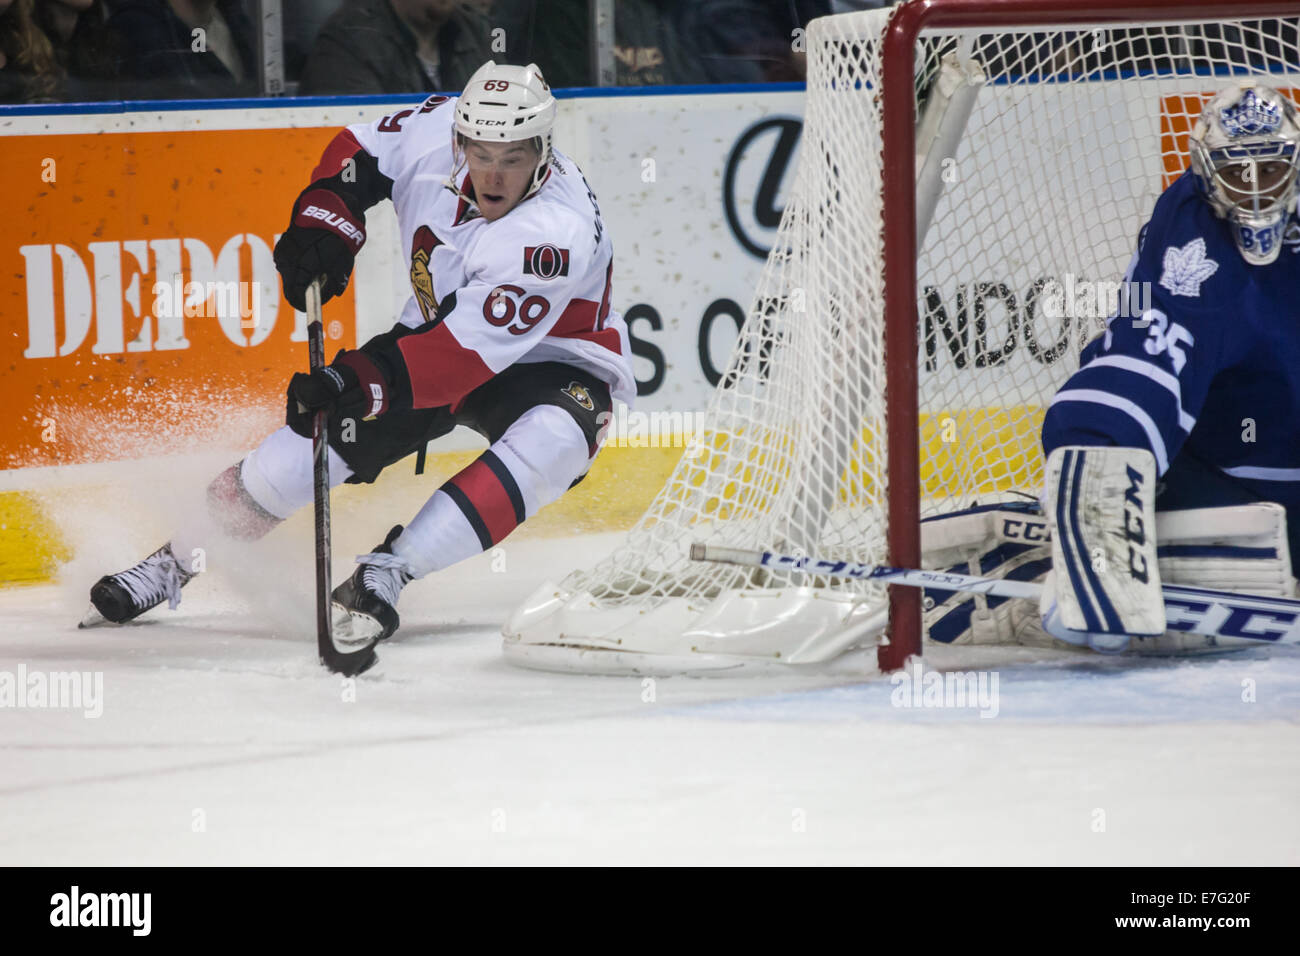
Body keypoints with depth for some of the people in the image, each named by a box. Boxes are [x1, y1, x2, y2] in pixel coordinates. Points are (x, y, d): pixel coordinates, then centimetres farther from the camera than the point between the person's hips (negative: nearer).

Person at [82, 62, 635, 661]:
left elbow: (470, 348, -40)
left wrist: (363, 382, -48)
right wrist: (323, 223, -15)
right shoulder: (435, 129, -19)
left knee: (552, 443, -37)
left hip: (548, 359, -5)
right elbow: (358, 153, 3)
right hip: (435, 330, 5)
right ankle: (174, 562, 15)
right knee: (310, 443, -6)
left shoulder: (558, 233, -35)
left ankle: (384, 574, -33)